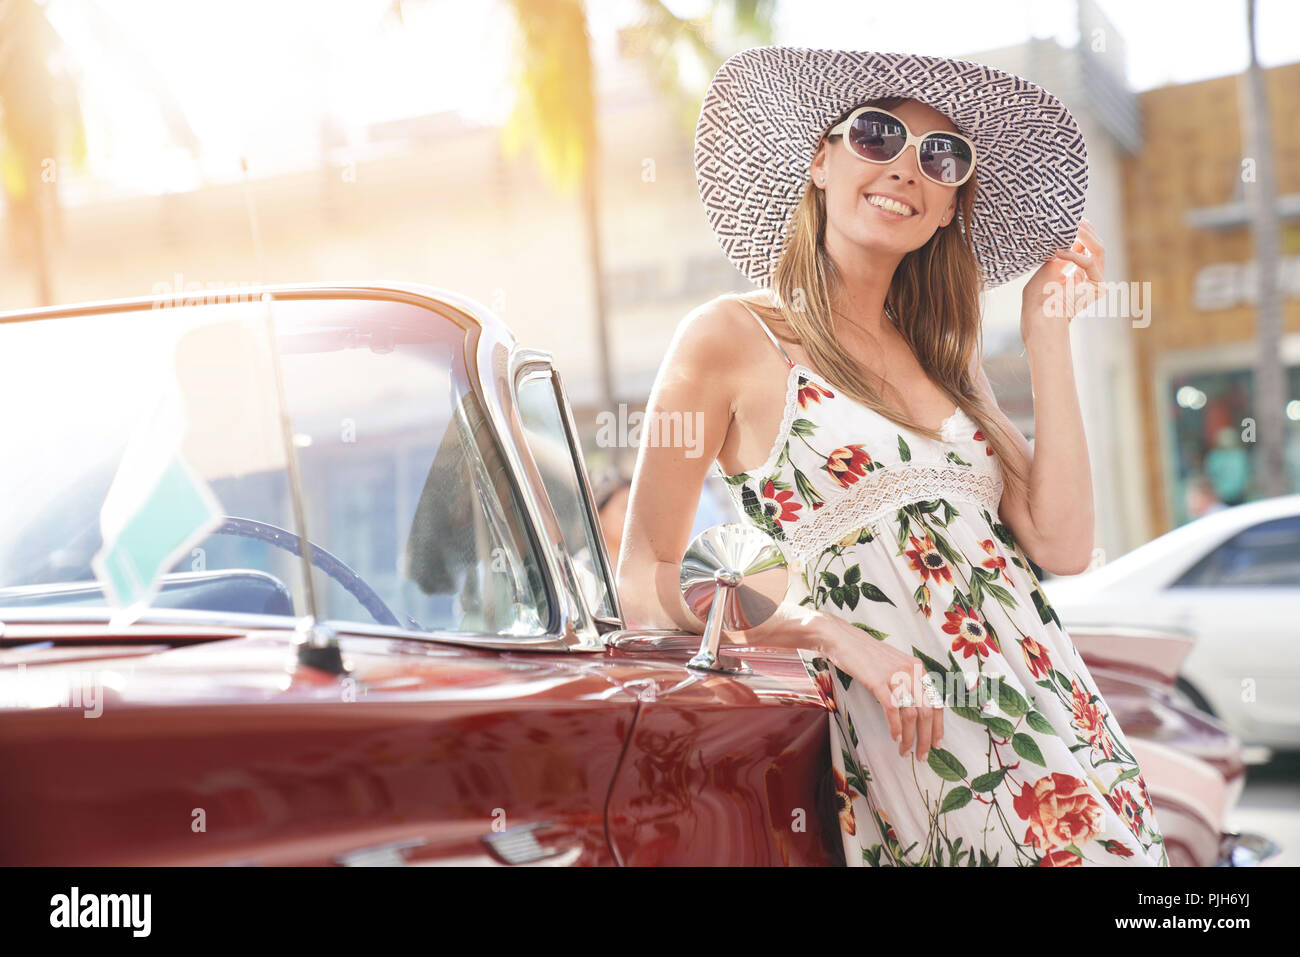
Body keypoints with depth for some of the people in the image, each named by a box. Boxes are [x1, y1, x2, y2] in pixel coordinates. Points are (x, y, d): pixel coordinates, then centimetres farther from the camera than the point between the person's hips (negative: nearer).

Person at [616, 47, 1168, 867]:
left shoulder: (944, 356, 16)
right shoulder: (735, 338, 0)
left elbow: (1063, 544, 5)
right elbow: (646, 588, -4)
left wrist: (1048, 336, 5)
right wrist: (832, 633, -17)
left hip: (1058, 720, 6)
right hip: (915, 741, -6)